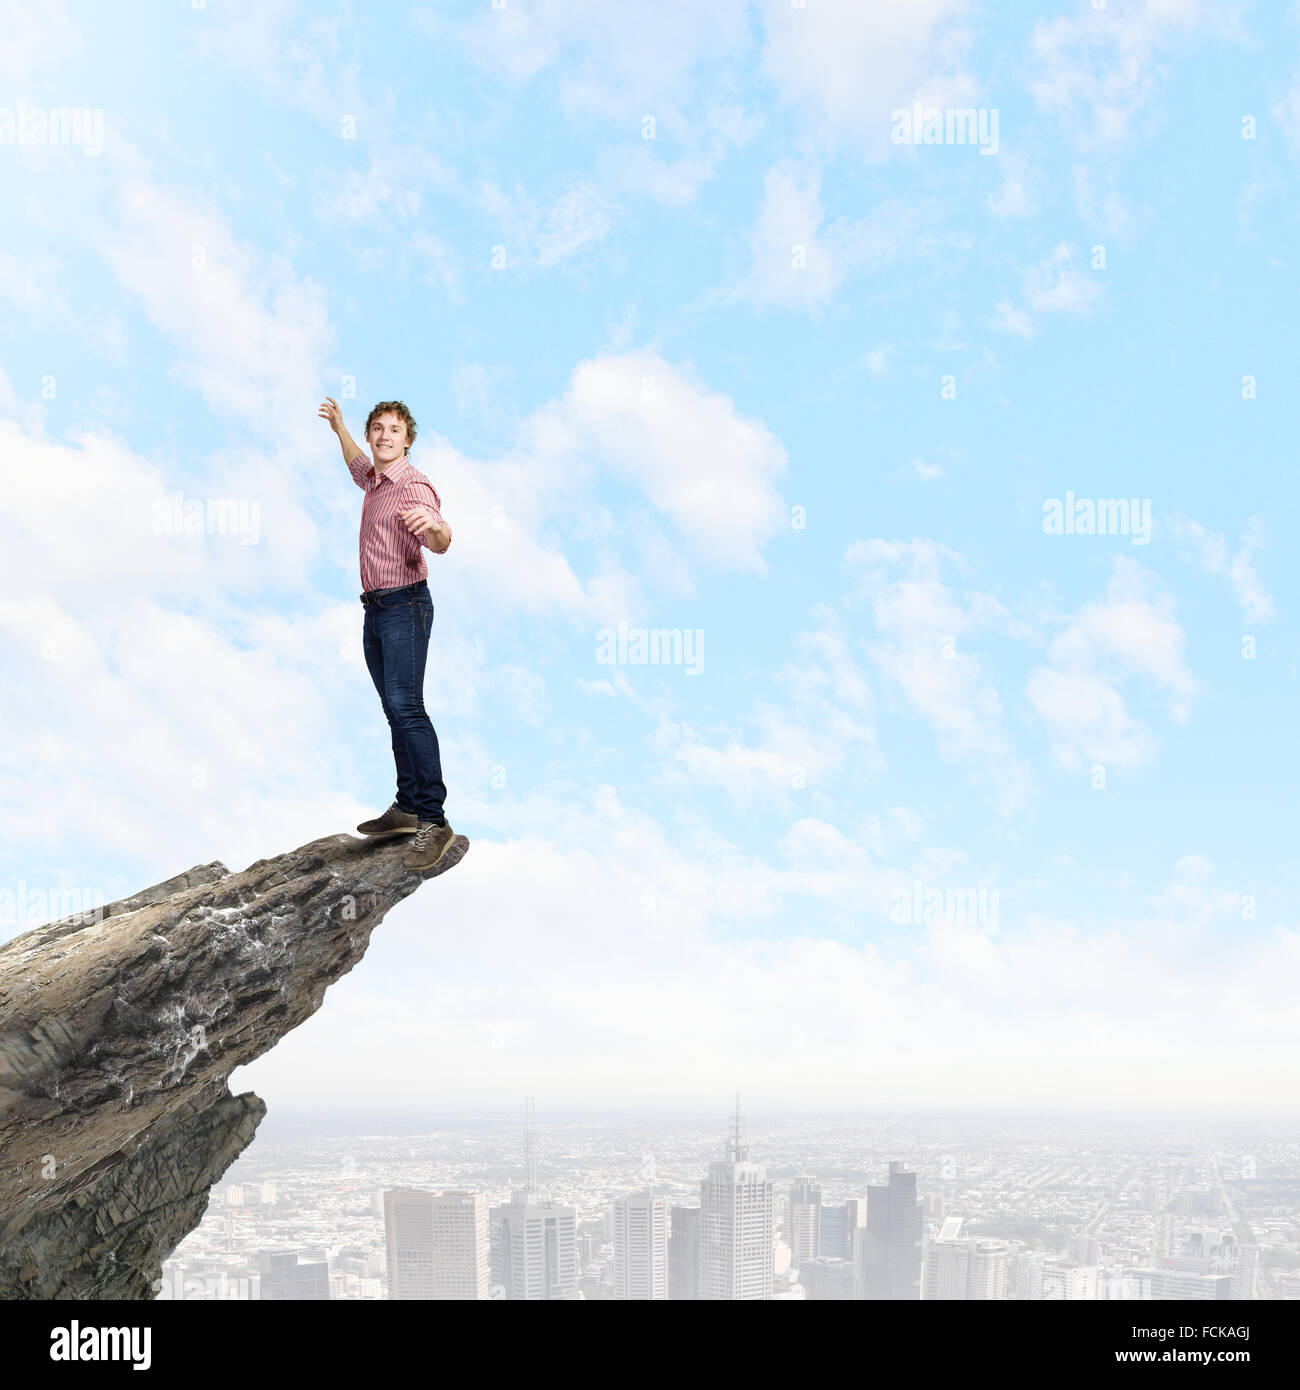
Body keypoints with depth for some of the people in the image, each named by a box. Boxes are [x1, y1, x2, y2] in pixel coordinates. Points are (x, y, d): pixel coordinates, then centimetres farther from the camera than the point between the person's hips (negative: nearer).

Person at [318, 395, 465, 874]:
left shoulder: (412, 486, -12)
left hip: (405, 605, -9)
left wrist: (433, 528, -51)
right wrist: (339, 428, 42)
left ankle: (434, 823, -24)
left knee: (406, 707, -20)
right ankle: (407, 808, 14)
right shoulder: (376, 481, 16)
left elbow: (441, 543, -30)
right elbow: (358, 465, 43)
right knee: (395, 709, 9)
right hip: (375, 609, 9)